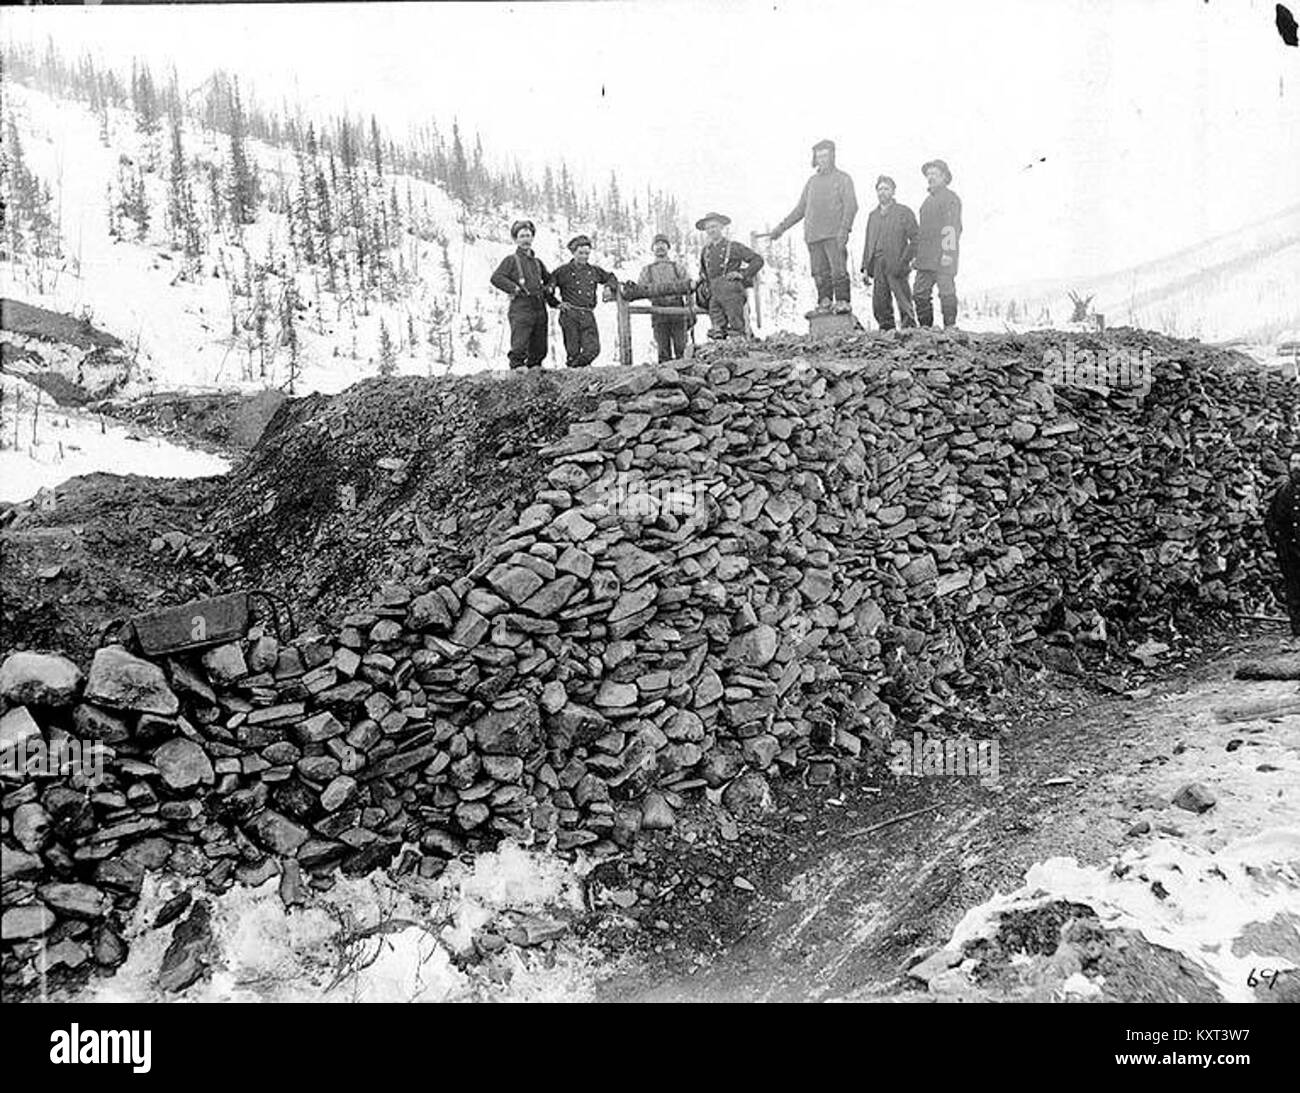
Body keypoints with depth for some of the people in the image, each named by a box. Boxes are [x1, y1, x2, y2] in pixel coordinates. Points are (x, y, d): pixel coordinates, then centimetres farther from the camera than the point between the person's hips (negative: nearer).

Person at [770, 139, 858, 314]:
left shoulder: (843, 179, 7)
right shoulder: (812, 182, 21)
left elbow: (851, 206, -3)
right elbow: (800, 209, 25)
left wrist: (844, 229, -17)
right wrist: (782, 227, 18)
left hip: (834, 235, -5)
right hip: (813, 235, 5)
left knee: (838, 269, -13)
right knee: (820, 272, 0)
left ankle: (843, 301, -10)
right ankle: (825, 302, 5)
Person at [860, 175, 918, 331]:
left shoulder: (904, 212, 4)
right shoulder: (873, 215, 20)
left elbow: (915, 240, -1)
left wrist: (904, 261, -13)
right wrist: (866, 268, 11)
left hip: (896, 265, -5)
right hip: (878, 265, 5)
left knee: (904, 305, -7)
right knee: (880, 306, 1)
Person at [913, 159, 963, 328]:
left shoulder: (951, 198, -2)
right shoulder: (928, 200, 24)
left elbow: (953, 227, -11)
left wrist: (948, 252, -21)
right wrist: (917, 255, 20)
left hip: (943, 257, -8)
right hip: (925, 259, 8)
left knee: (947, 292, -7)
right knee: (920, 292, 4)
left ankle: (950, 327, -4)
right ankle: (925, 326, 9)